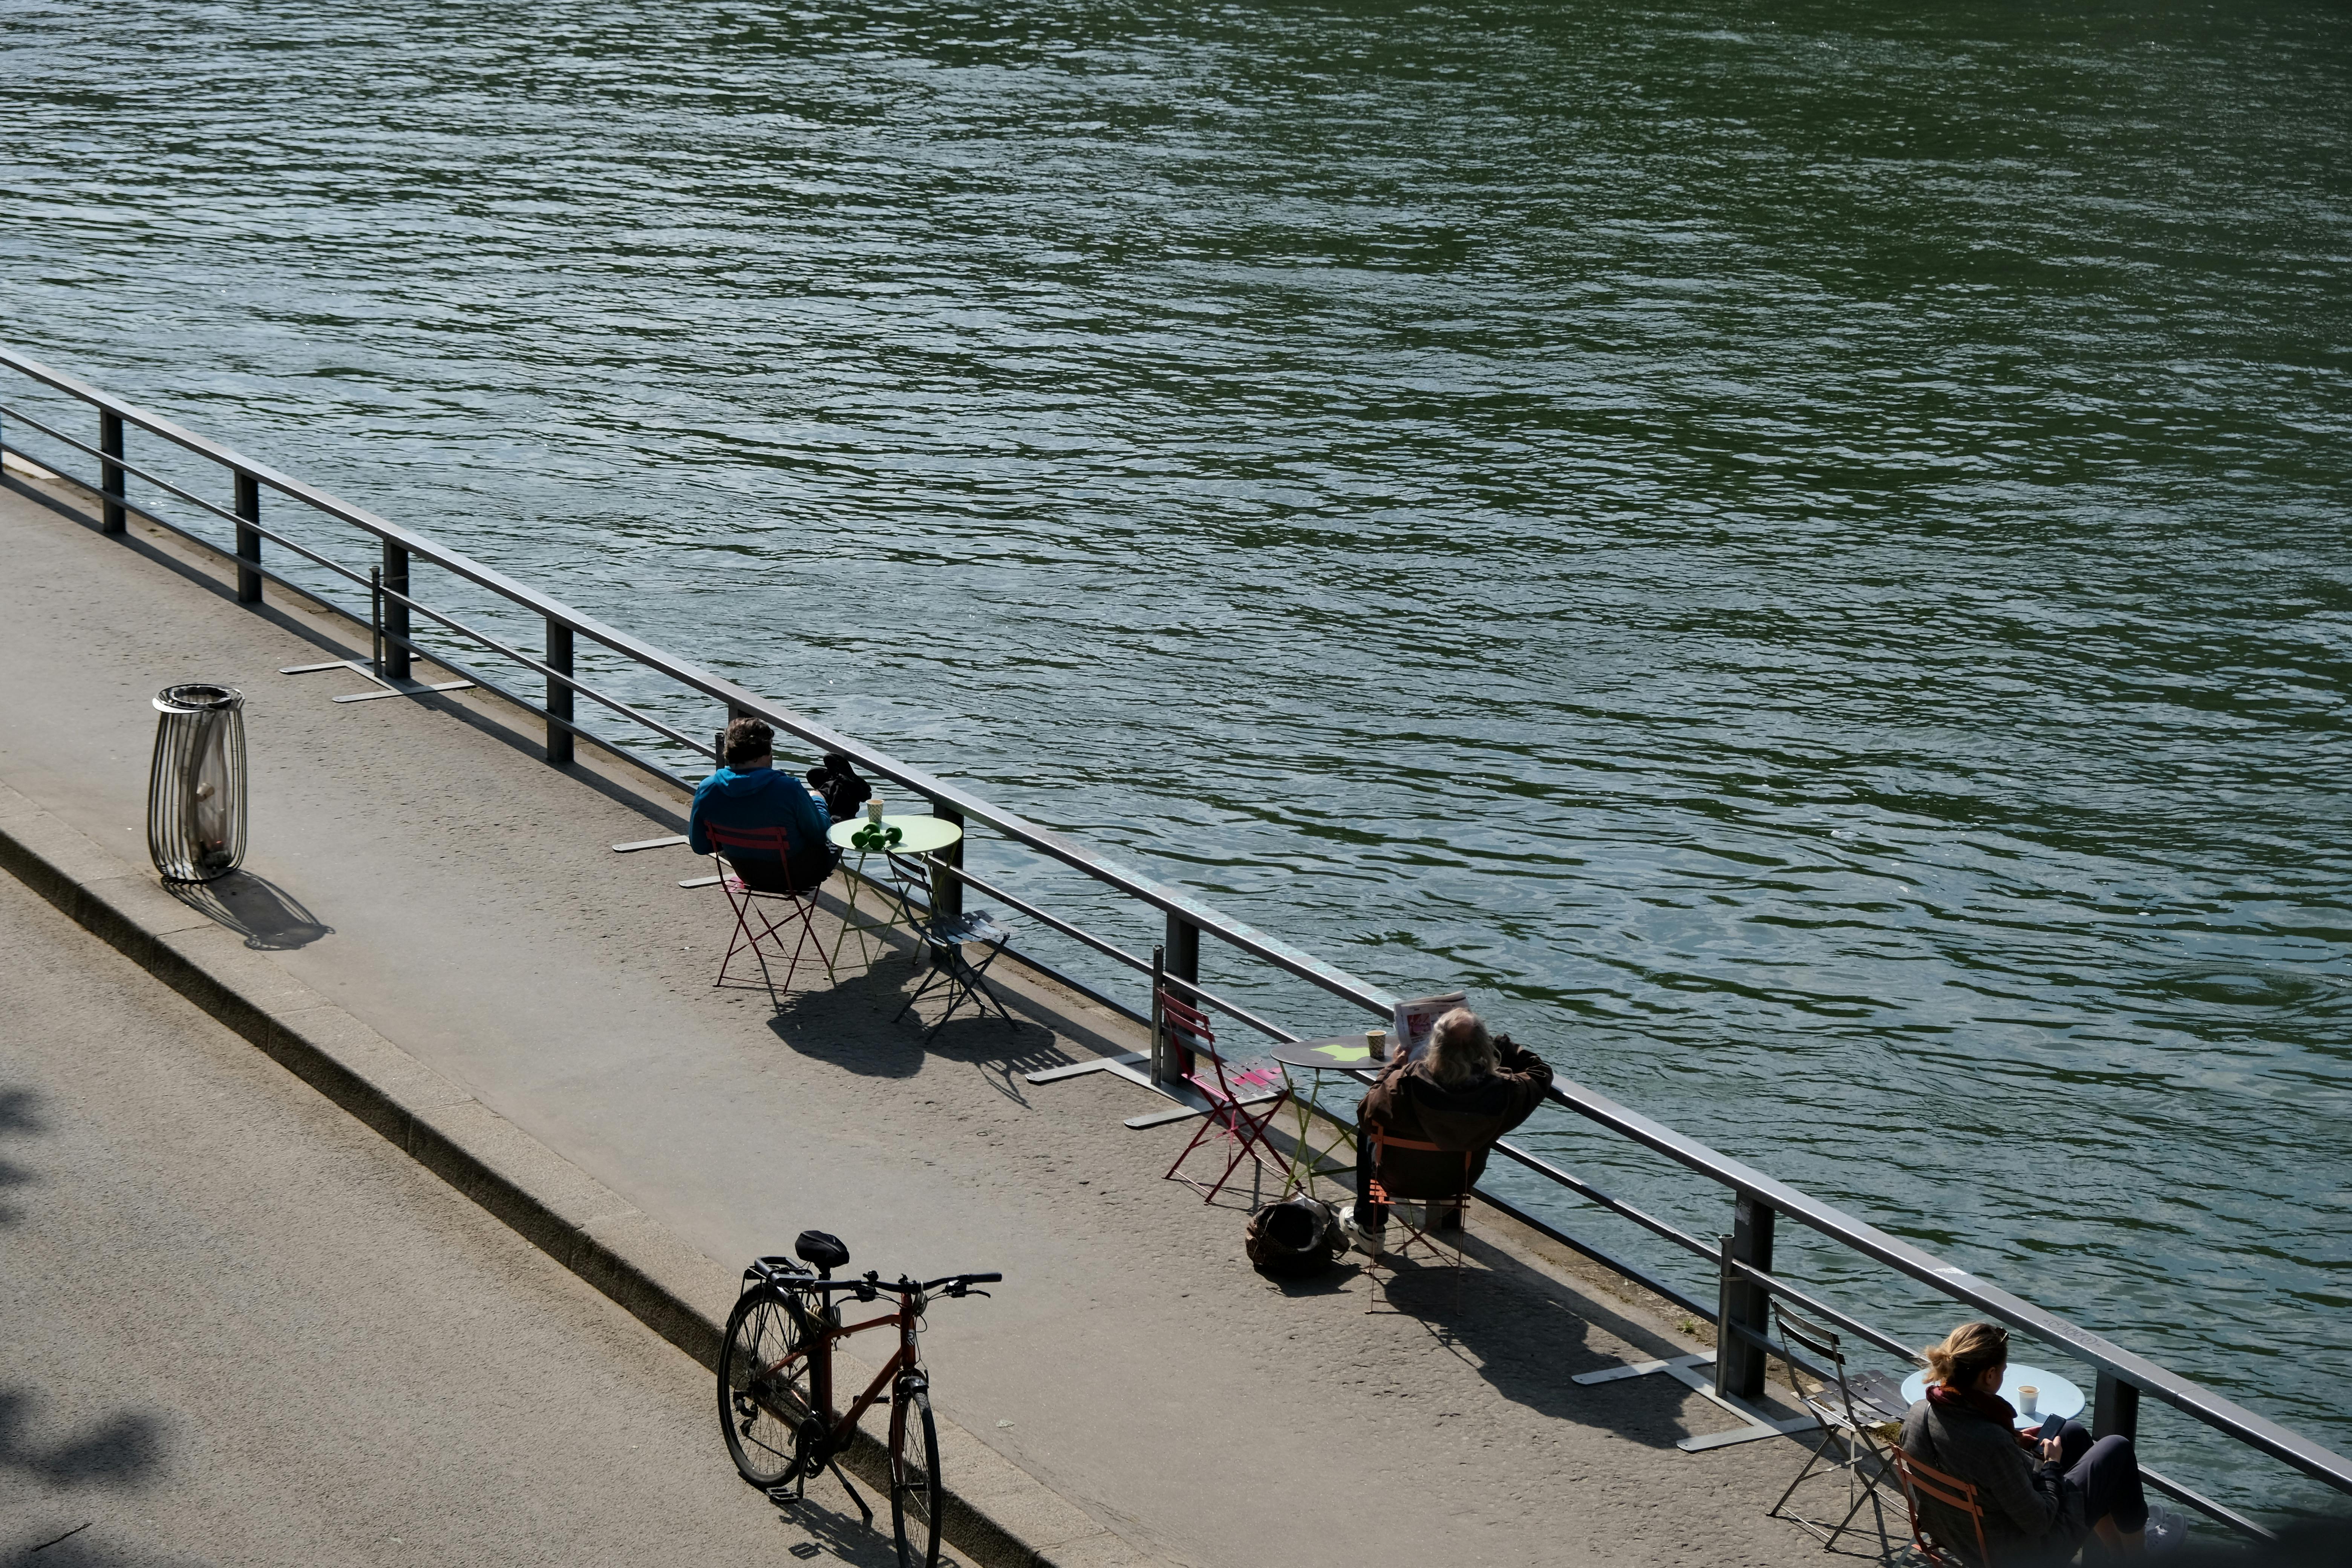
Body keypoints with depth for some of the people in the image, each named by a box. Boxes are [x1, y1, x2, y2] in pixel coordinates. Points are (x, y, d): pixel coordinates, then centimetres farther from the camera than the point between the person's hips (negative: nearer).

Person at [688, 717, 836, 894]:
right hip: (795, 877, -4)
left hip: (749, 876, 5)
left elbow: (699, 847, -5)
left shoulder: (707, 790, -19)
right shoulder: (789, 789, -31)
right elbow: (820, 834, -15)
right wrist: (817, 801, 7)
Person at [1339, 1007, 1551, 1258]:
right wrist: (1501, 1045, -1)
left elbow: (1367, 1115, -16)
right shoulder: (1501, 1091, -31)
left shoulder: (1407, 1082, -36)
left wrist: (1393, 1066, -5)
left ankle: (1370, 1229, 42)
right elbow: (1541, 1073, -8)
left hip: (1404, 1180, -3)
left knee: (1367, 1133, 29)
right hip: (1460, 1180, 3)